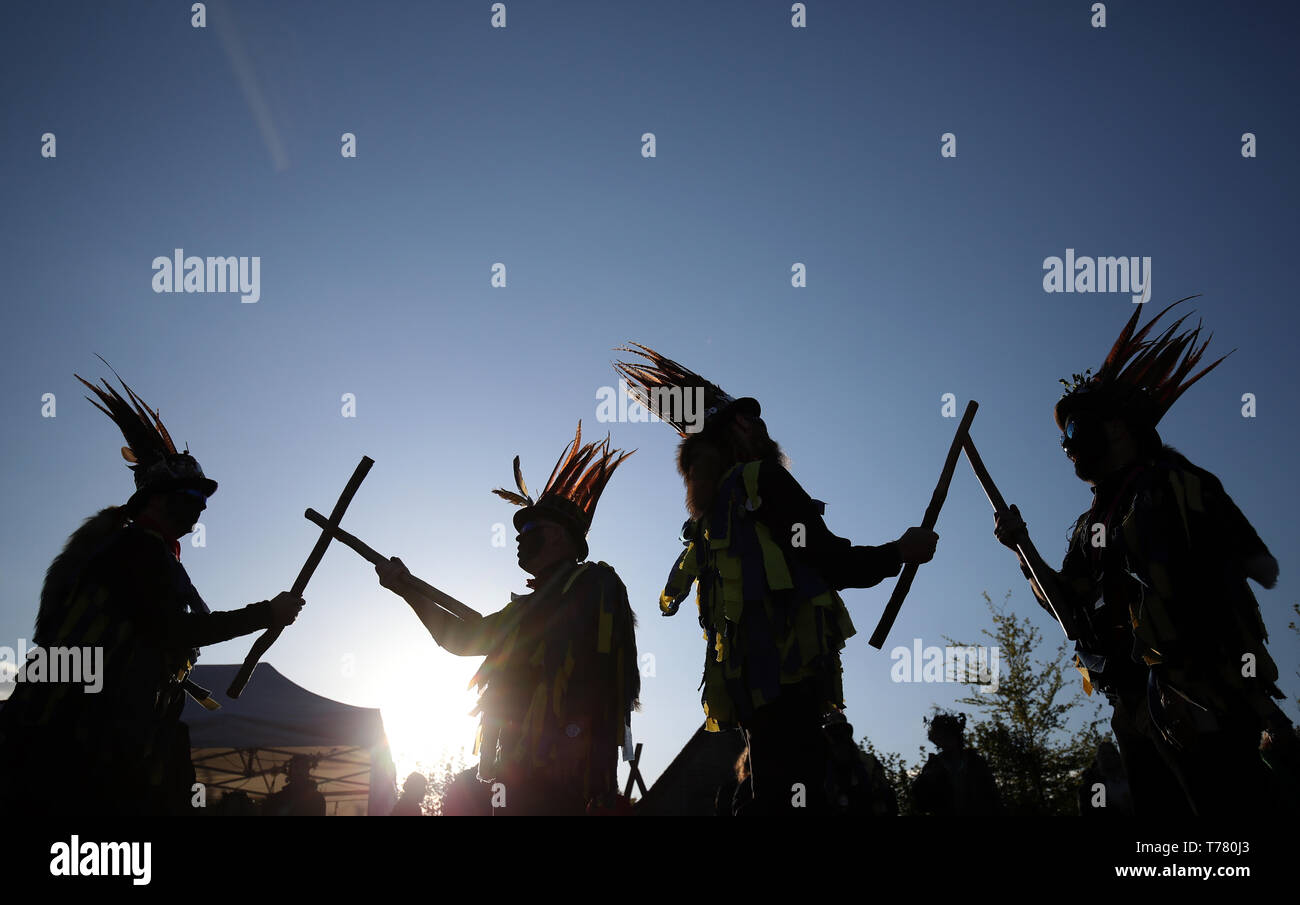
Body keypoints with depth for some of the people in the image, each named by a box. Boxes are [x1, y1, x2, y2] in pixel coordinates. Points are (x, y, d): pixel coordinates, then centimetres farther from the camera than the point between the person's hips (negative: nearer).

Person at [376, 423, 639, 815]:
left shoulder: (595, 583, 0)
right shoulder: (528, 607, 28)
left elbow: (603, 668, -14)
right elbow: (460, 637, 35)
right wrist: (408, 590, 30)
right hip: (519, 767, 9)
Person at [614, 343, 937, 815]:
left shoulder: (713, 513, 24)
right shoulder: (763, 480, -1)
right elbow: (830, 561, -8)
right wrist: (900, 552, 5)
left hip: (750, 670, 9)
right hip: (786, 662, -9)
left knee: (774, 792, 7)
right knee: (796, 793, -17)